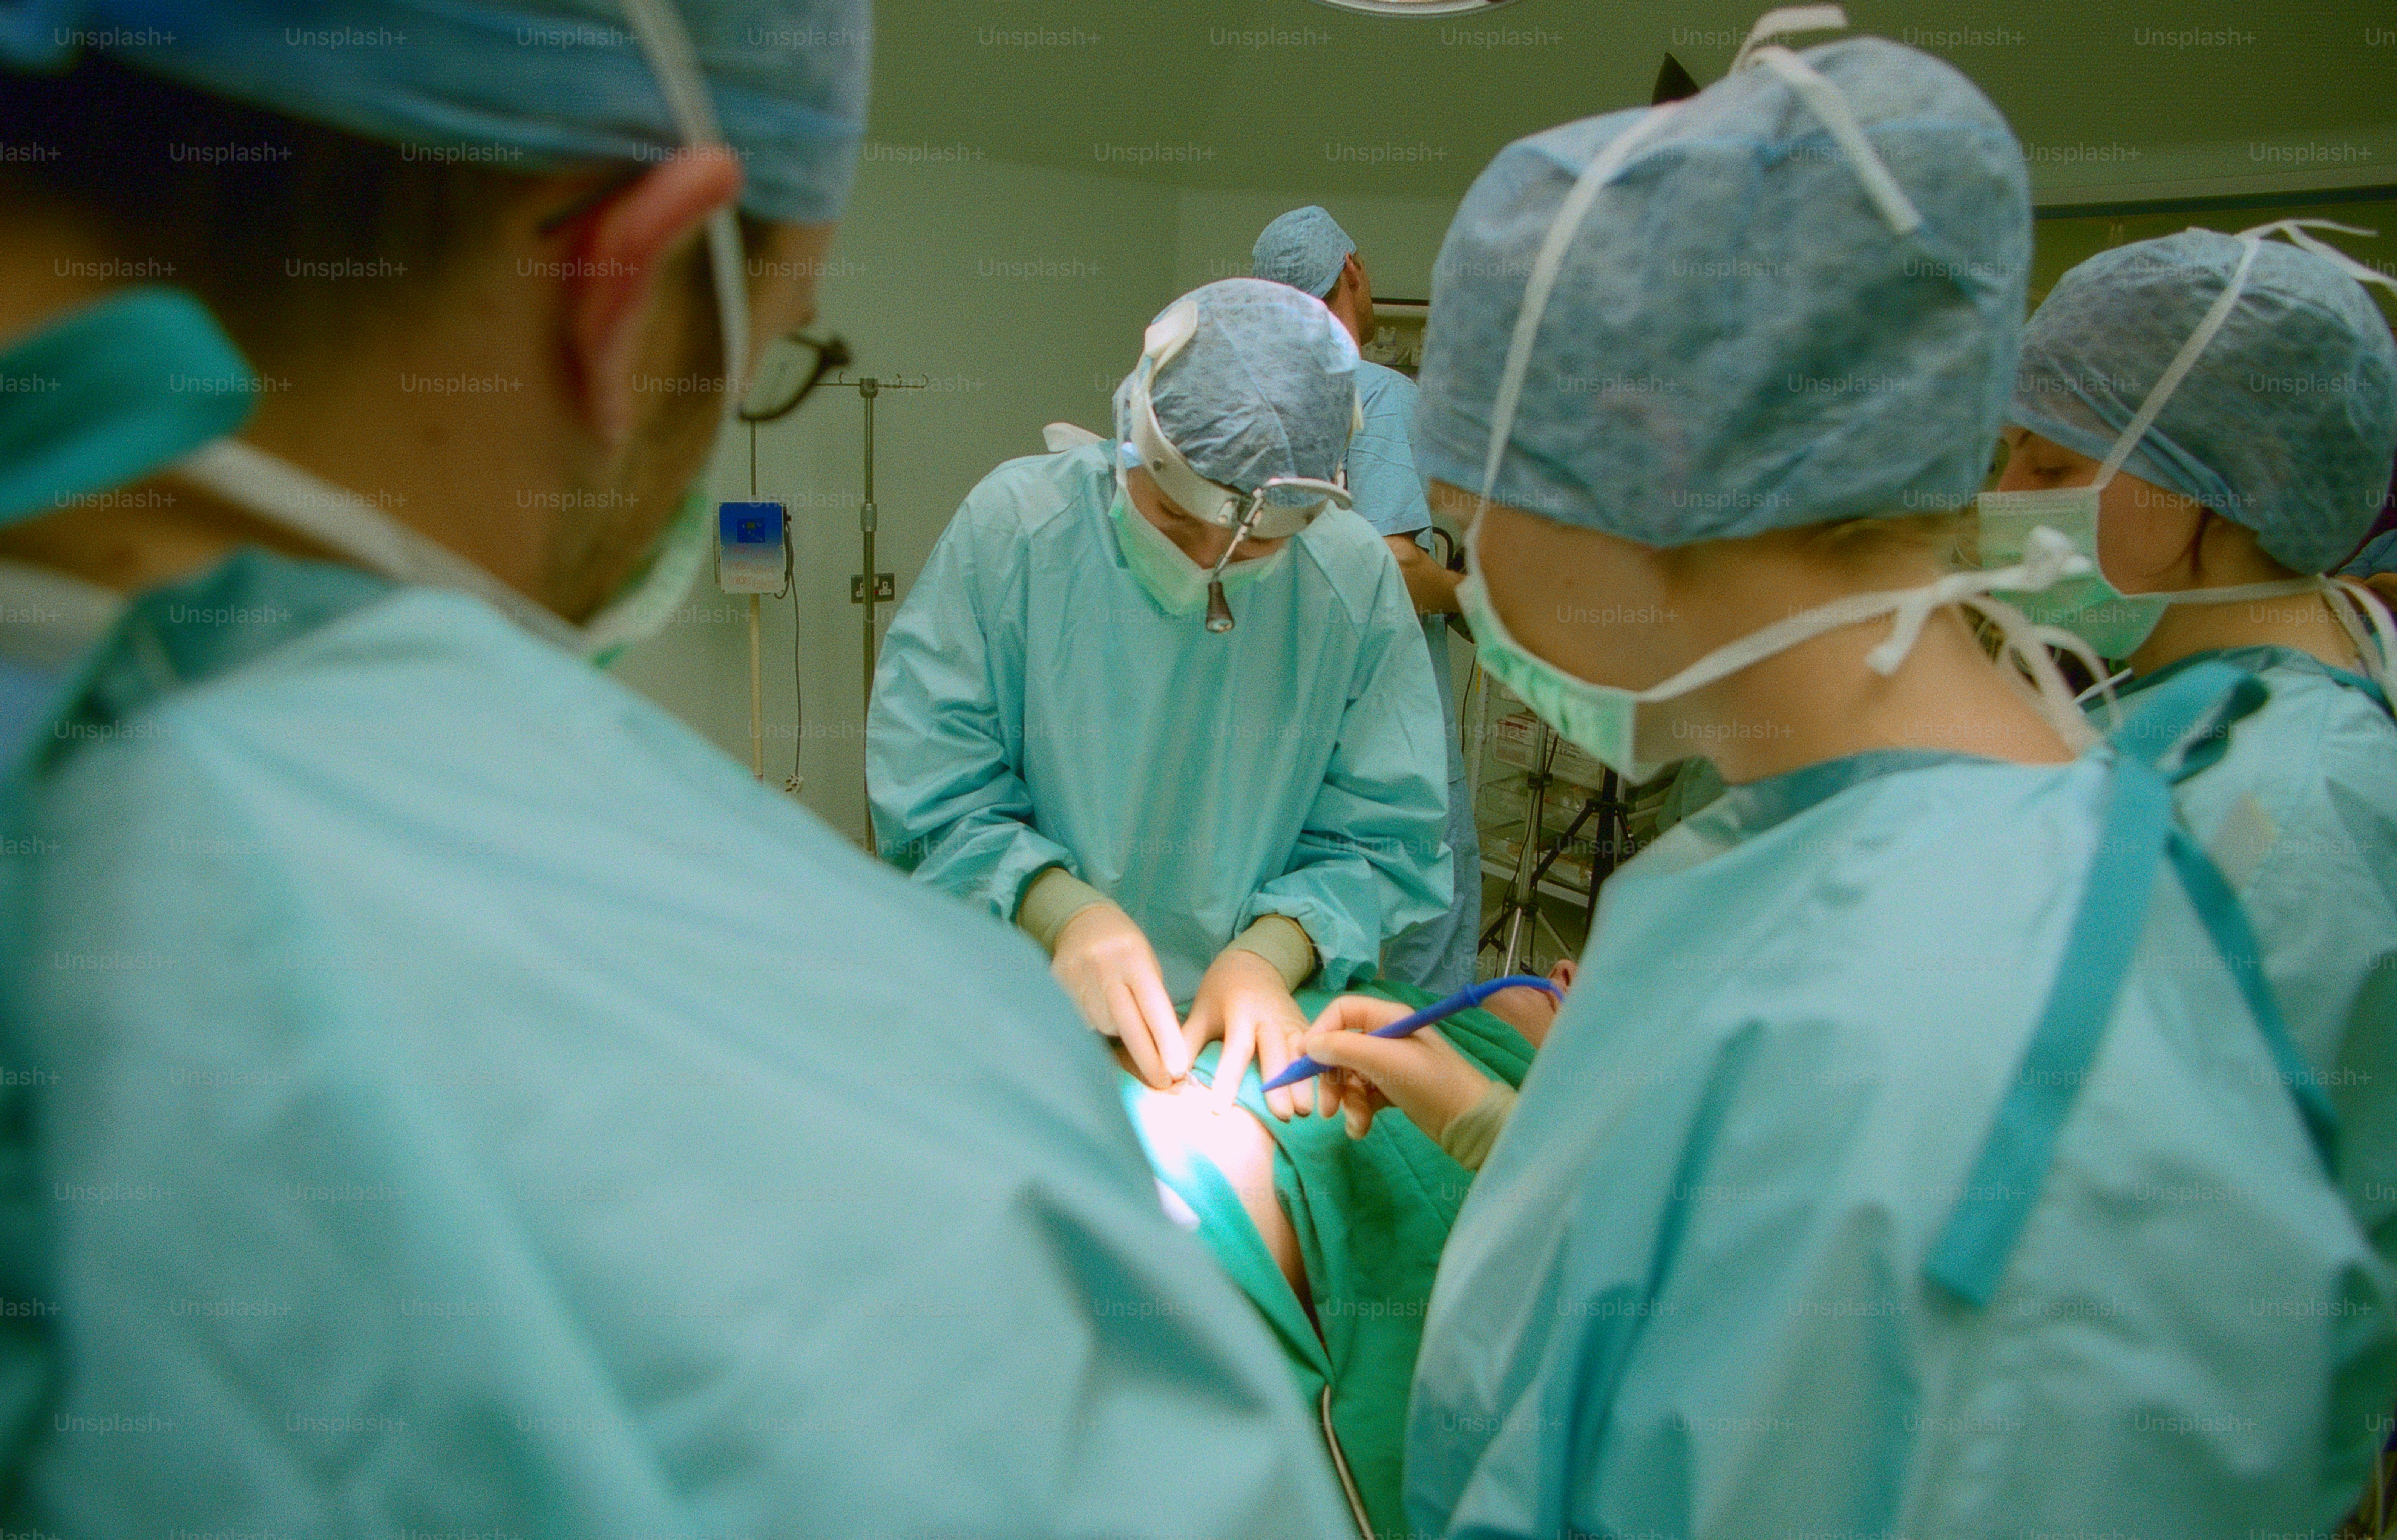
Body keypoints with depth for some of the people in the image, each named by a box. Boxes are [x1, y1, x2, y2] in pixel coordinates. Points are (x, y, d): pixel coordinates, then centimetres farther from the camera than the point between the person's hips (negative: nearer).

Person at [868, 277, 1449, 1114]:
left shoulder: (1358, 575, -5)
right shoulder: (1011, 523, -8)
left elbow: (1383, 838, 1)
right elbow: (929, 796, -7)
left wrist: (1268, 954, -17)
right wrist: (1063, 910, -23)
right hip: (1029, 1010, -1)